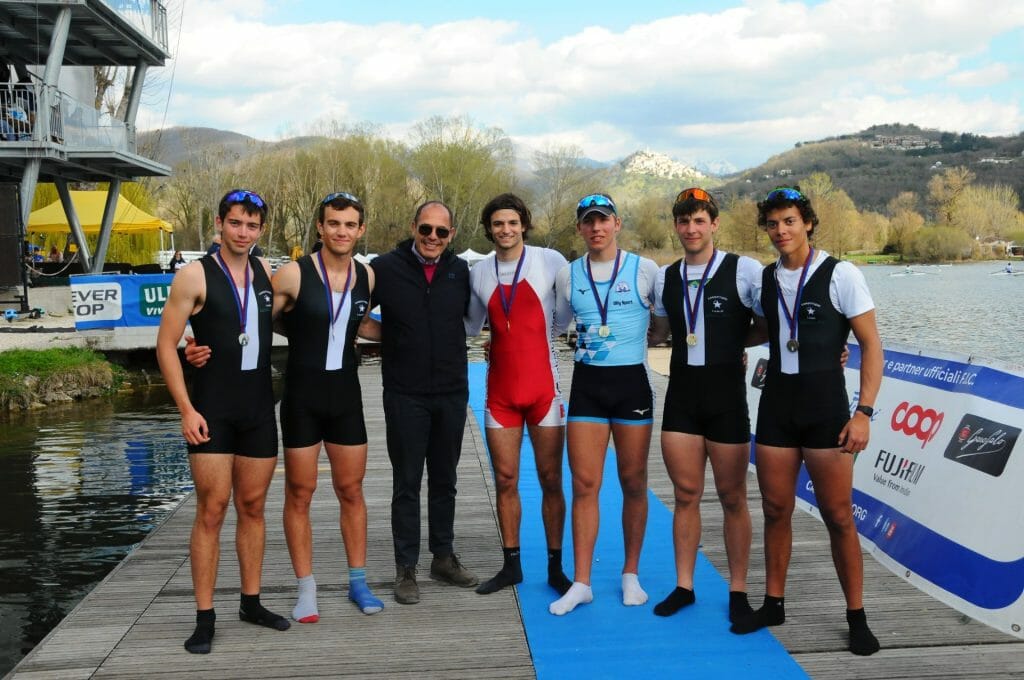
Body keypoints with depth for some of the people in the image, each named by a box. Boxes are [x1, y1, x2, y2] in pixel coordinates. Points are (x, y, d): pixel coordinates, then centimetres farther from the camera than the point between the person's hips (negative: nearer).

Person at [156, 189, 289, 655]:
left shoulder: (265, 272, 6)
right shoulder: (195, 275, -7)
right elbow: (166, 345, -8)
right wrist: (186, 410, -13)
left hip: (260, 409, 5)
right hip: (212, 411, -4)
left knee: (252, 506, 11)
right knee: (211, 511, -3)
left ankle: (251, 602, 23)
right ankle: (205, 618, 6)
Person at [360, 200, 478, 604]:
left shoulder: (460, 272, 2)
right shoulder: (386, 268, -6)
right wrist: (392, 336, -4)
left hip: (451, 393, 3)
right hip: (405, 395, -3)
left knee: (444, 480, 14)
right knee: (407, 484, 5)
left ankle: (444, 558, 27)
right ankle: (406, 569, 16)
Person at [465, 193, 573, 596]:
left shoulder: (550, 261, -6)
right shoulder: (478, 273, 5)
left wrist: (542, 337, 2)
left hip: (543, 388, -3)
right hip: (500, 392, 3)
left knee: (551, 480, 3)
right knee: (505, 481, 7)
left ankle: (556, 566, 16)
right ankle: (511, 565, 21)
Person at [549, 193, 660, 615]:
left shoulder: (645, 271, -1)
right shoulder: (567, 276, 6)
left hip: (632, 381, -1)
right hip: (587, 383, 2)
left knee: (633, 482, 6)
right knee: (584, 484, -1)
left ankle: (631, 574, 22)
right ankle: (581, 582, 6)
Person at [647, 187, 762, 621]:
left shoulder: (744, 270, -7)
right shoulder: (665, 277, 8)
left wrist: (732, 342, -13)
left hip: (726, 393, -3)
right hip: (681, 394, 4)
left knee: (732, 496, 6)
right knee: (685, 494, 9)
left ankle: (738, 592, 19)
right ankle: (684, 586, 21)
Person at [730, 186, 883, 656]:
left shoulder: (841, 275, -9)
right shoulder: (763, 279, 6)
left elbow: (871, 345, -8)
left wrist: (864, 412, -15)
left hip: (825, 406, -4)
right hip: (776, 405, 4)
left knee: (838, 516, 1)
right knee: (776, 511, 10)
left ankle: (857, 617, 16)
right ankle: (773, 604, 25)